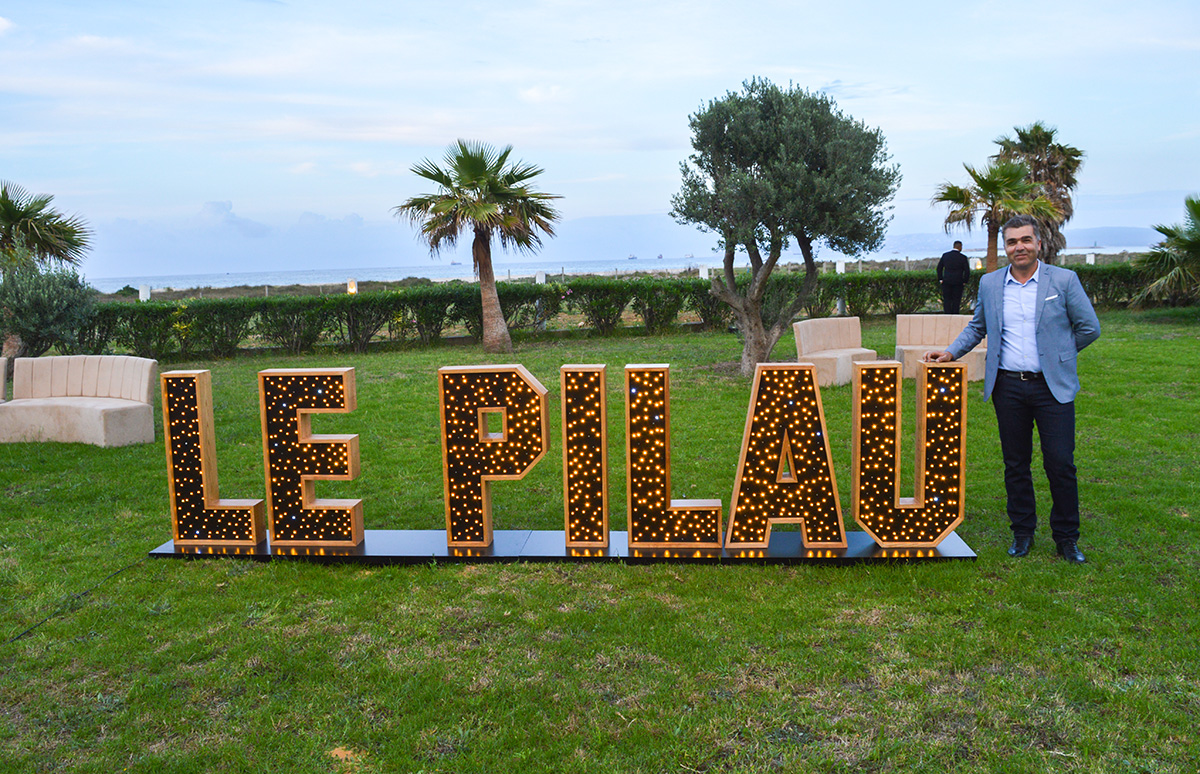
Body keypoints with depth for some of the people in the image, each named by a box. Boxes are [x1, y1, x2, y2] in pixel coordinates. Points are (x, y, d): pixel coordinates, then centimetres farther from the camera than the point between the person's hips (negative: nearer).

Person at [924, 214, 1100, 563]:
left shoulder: (1064, 280, -2)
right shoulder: (989, 284, 7)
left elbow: (1089, 328, 4)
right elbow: (977, 327, 20)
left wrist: (1056, 354, 7)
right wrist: (951, 352, 7)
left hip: (1052, 386, -2)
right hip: (1008, 386, 3)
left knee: (1060, 465, -1)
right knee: (1015, 465, 10)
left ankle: (1066, 537, 15)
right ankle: (1022, 532, 23)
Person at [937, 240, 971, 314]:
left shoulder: (945, 255, 3)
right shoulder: (963, 257, -6)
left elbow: (939, 268, 7)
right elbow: (967, 271, -6)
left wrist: (940, 279, 11)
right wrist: (964, 281, 5)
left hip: (946, 281, 2)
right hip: (958, 282, -2)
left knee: (947, 300, 6)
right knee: (956, 301, 5)